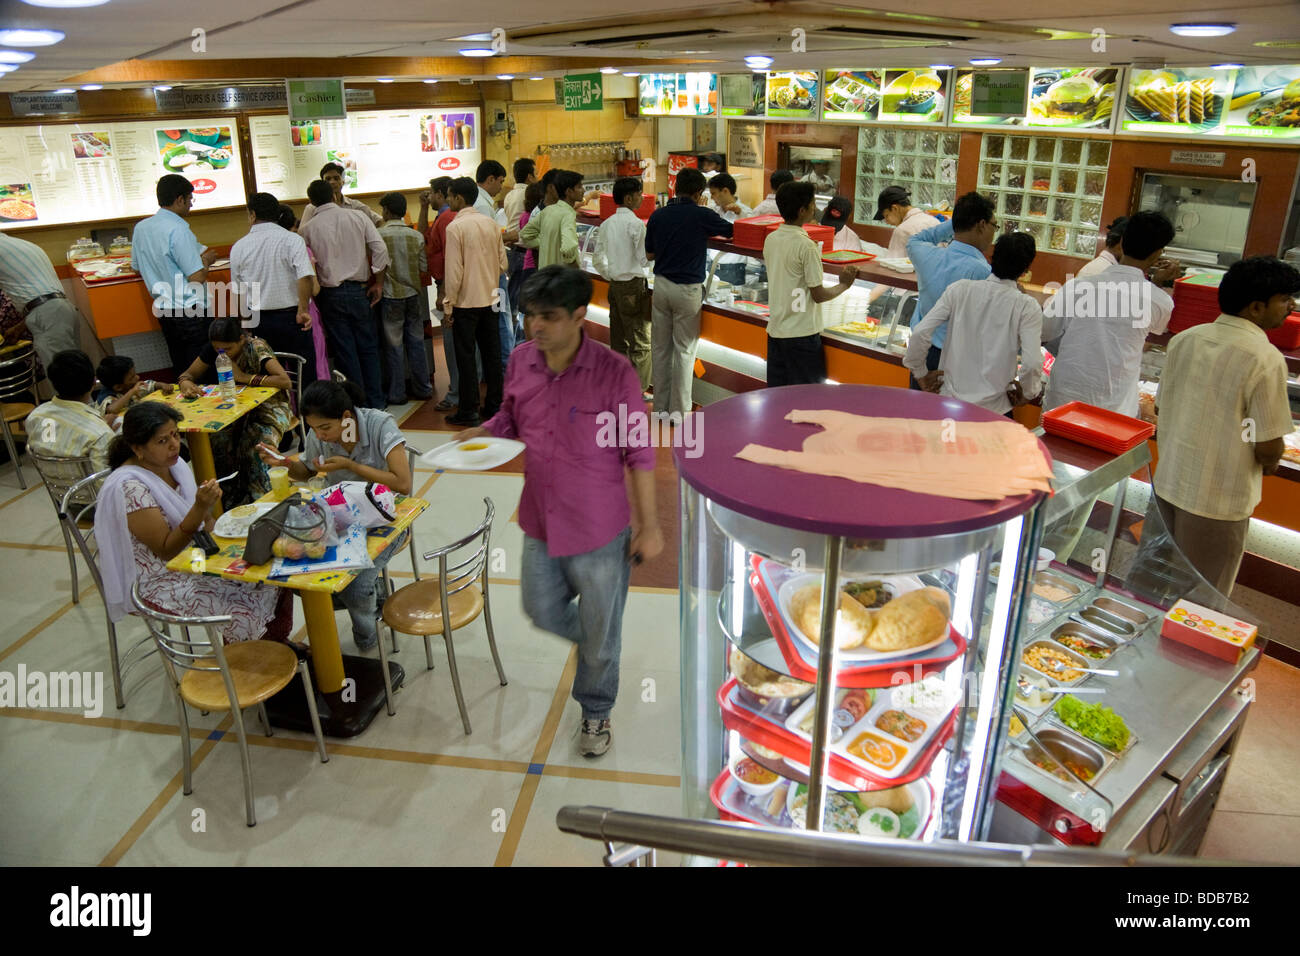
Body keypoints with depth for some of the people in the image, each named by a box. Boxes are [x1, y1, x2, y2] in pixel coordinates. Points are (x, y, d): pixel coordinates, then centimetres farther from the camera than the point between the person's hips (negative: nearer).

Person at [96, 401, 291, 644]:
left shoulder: (172, 463, 2)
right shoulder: (129, 487, -24)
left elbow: (205, 521, 15)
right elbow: (167, 551, -24)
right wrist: (201, 507, -34)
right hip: (161, 582, -8)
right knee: (242, 608, -21)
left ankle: (278, 644, 12)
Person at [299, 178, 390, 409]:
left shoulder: (307, 228, -3)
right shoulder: (356, 218, 0)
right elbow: (380, 249, -6)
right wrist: (378, 283, 1)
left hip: (330, 295, -1)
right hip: (358, 291, 1)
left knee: (344, 351, 6)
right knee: (368, 347, 11)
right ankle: (375, 402, 13)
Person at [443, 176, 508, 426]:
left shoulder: (455, 227, -12)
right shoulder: (491, 224, 5)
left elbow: (454, 271, -15)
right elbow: (502, 263, 8)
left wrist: (448, 305, -9)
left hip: (466, 301, -6)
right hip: (490, 299, 6)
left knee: (466, 357, 2)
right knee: (492, 354, 12)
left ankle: (468, 411, 6)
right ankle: (495, 405, 19)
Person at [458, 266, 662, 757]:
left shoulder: (614, 374, -20)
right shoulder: (521, 360, -6)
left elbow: (639, 454, -12)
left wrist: (649, 525, -9)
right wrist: (482, 434, -12)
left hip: (600, 532, -4)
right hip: (540, 524, 5)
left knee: (600, 632, 14)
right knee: (542, 611, 22)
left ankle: (596, 711, 41)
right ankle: (595, 639, 54)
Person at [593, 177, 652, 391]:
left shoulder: (607, 224, 8)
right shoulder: (635, 223, -13)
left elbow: (598, 260, 11)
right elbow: (645, 259, -13)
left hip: (615, 285, 8)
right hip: (634, 286, -8)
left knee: (618, 340, 14)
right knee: (640, 342, -2)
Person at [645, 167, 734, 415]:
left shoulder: (658, 215, 2)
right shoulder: (702, 215, -10)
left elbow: (649, 254, 11)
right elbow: (733, 231, 6)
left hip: (661, 285, 4)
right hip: (687, 289, -4)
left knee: (660, 348, 12)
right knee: (685, 350, 3)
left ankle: (660, 406, 20)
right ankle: (679, 410, 8)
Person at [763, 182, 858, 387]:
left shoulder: (770, 239, 5)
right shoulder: (806, 245, -17)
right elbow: (819, 295, -14)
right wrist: (844, 285, 2)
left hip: (775, 330, 7)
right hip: (801, 332, -7)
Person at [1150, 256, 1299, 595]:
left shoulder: (1184, 339, 0)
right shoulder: (1266, 358, -18)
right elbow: (1268, 449, -16)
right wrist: (1269, 462, 5)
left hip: (1168, 483, 6)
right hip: (1219, 500, -6)